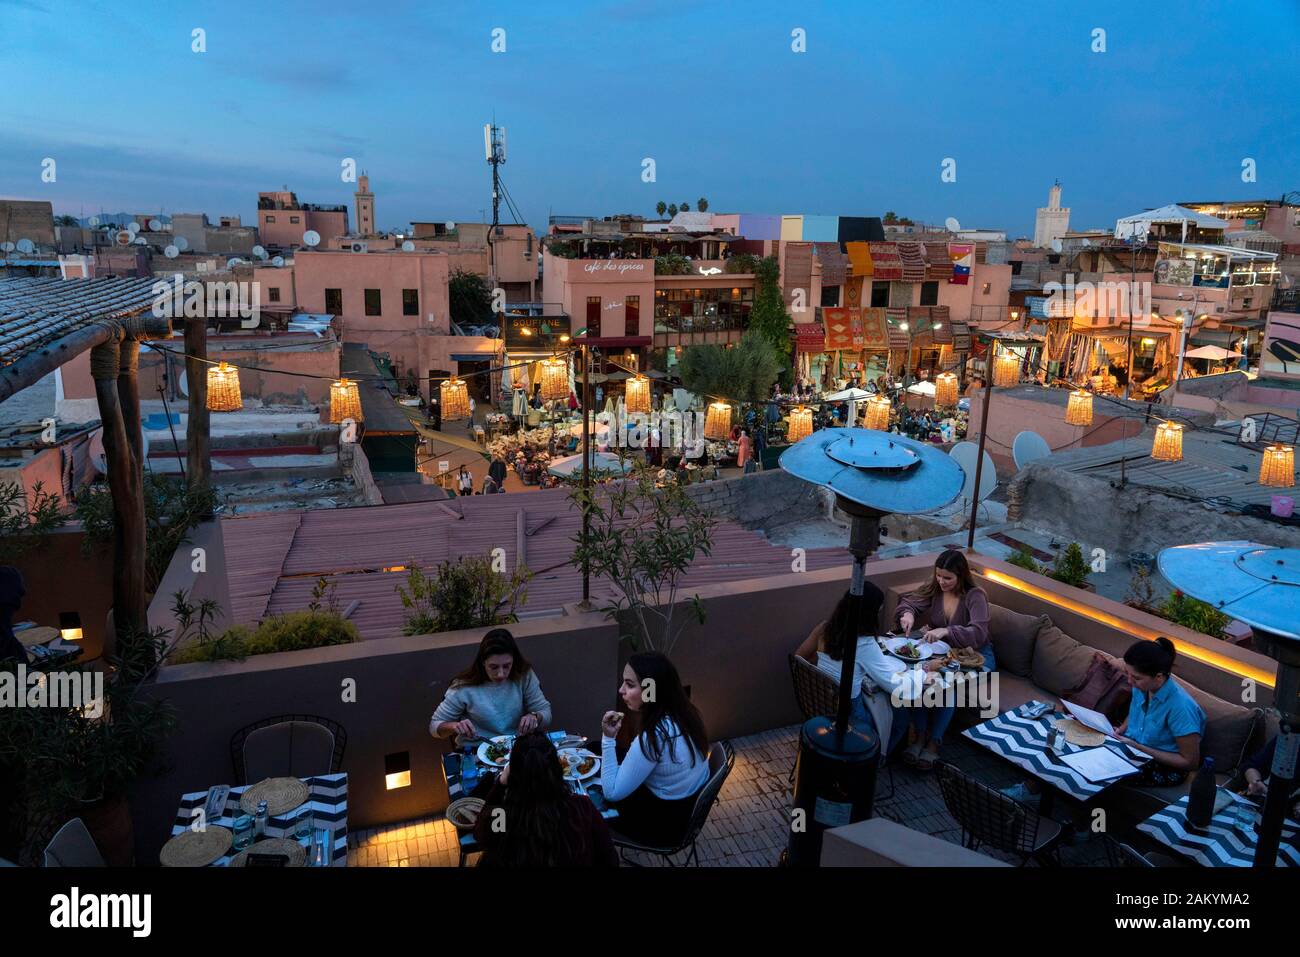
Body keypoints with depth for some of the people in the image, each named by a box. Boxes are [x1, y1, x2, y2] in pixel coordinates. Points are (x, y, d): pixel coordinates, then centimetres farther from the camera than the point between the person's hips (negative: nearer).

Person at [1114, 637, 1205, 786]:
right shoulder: (1141, 687, -6)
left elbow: (1191, 762, -18)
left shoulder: (1180, 707, -27)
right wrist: (1122, 729, -2)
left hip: (1165, 767, -6)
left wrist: (1139, 748, -21)